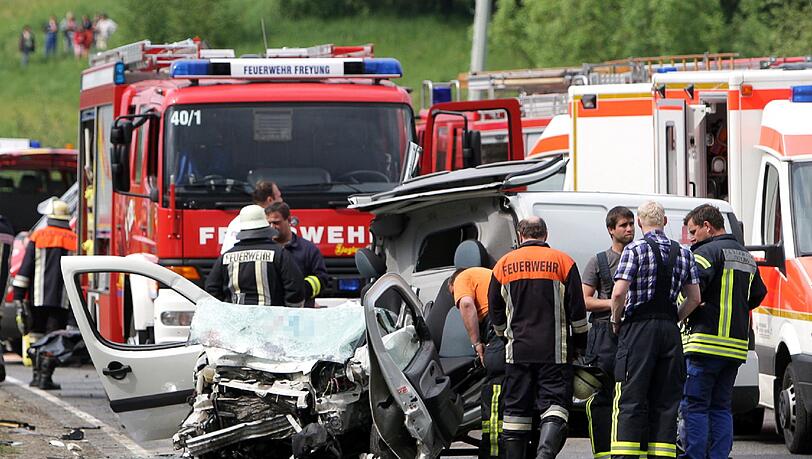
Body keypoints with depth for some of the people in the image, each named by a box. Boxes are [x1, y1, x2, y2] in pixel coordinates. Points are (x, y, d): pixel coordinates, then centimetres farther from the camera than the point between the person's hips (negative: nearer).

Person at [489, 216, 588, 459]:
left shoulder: (504, 264, 8)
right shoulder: (562, 261, 1)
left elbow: (495, 312, 17)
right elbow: (577, 311, 1)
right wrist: (580, 344, 14)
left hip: (517, 349, 2)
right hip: (555, 351, -2)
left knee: (516, 409, 7)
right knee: (555, 404, -6)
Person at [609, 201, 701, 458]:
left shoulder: (635, 250, -6)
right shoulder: (683, 253, 10)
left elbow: (619, 293, -15)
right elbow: (694, 298, 11)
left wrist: (616, 321, 0)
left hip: (639, 330, -4)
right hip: (670, 331, 4)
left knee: (630, 399, -5)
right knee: (666, 401, 7)